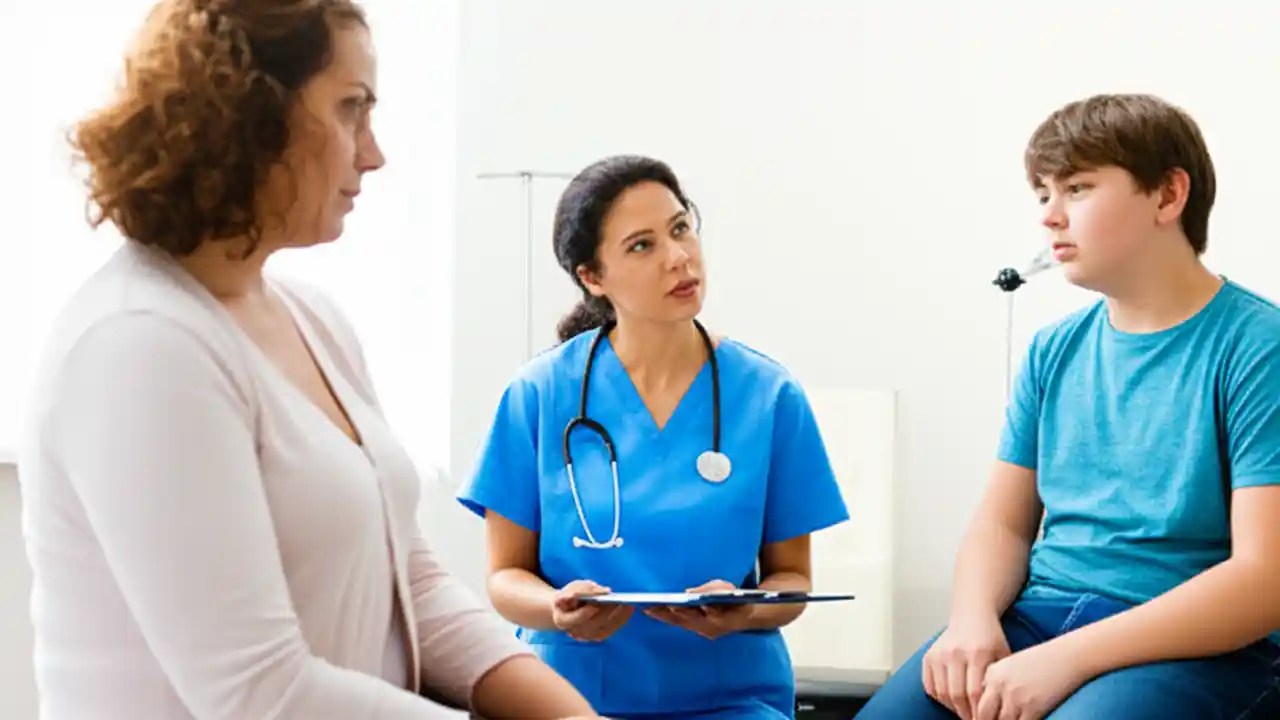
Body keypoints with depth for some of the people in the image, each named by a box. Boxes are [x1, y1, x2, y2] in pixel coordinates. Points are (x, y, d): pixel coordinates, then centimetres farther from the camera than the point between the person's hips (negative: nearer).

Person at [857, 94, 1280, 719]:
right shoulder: (1054, 351, 12)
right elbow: (1003, 522, 13)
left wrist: (1068, 659, -23)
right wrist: (972, 618, -11)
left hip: (1201, 645, -5)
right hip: (1037, 616, 5)